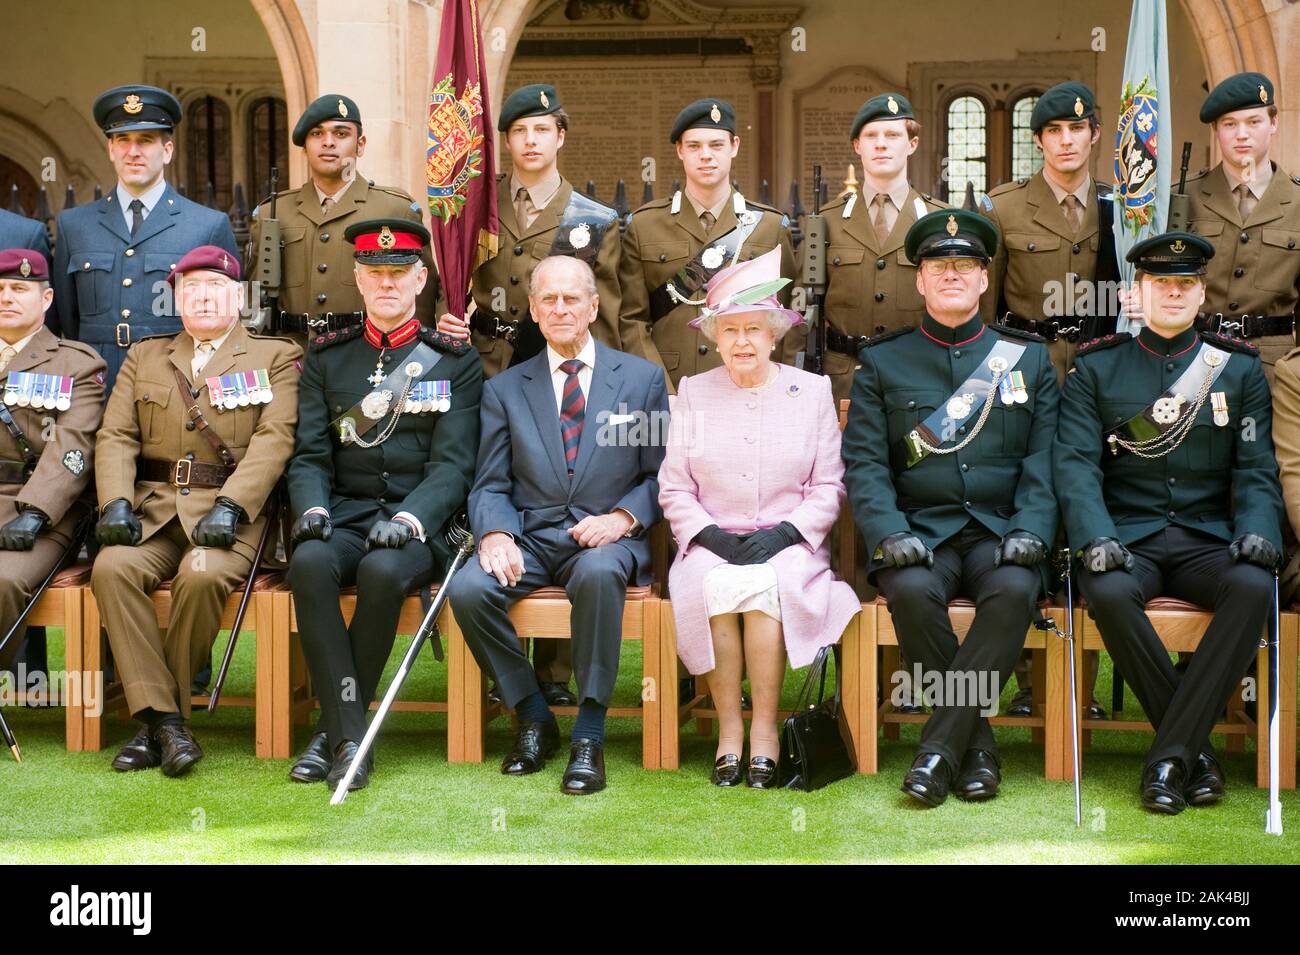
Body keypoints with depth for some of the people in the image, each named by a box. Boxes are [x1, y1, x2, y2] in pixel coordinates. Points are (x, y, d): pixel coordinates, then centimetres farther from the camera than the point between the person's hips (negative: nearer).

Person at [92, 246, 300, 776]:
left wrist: (229, 506, -19)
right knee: (112, 567, -28)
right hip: (154, 504, 3)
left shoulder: (276, 357, 11)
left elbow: (274, 439, -4)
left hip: (230, 508, -3)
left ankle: (156, 716, -16)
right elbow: (115, 437, 11)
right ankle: (163, 720, -23)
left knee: (203, 574, -34)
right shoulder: (145, 357, 22)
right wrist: (116, 503, -8)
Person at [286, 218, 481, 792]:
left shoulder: (456, 362, 7)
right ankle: (349, 735, -27)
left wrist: (408, 519, -20)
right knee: (309, 561, -32)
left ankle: (334, 728, -18)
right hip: (344, 516, 2)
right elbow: (310, 455, 9)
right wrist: (312, 509, -13)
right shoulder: (327, 356, 14)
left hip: (419, 525, -2)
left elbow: (452, 465, -2)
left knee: (382, 570, -35)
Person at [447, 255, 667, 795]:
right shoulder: (504, 389, 14)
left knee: (599, 573, -38)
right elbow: (490, 485, 9)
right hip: (529, 537, 2)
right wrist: (495, 534, -13)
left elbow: (661, 475, 8)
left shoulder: (642, 378, 10)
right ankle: (533, 717, -7)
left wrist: (623, 517, -12)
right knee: (469, 588, -28)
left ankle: (589, 734, -27)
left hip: (605, 537, -2)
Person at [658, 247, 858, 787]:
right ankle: (728, 727, -20)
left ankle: (764, 727, -20)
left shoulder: (811, 390, 8)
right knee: (715, 586, -32)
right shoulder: (694, 392, 10)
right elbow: (674, 489, 8)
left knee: (767, 584, -33)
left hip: (788, 544, -1)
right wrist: (712, 535, -9)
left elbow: (829, 487, 6)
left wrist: (783, 534, -10)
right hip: (713, 544, 1)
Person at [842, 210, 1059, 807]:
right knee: (912, 591, -33)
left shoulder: (1028, 357, 14)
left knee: (1014, 590, -33)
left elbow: (1046, 459, 6)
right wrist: (889, 533, -14)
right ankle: (977, 742, -15)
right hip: (920, 532, 0)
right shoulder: (882, 361, 11)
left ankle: (940, 747, -23)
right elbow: (863, 462, 3)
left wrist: (1030, 530, -11)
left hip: (1000, 533, 0)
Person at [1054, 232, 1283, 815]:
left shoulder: (1239, 367, 12)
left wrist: (1257, 529, -15)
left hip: (1208, 539, 1)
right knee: (1108, 593, -35)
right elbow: (1075, 462, -4)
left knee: (1254, 586, -32)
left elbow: (1257, 467, 6)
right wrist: (1095, 537, -21)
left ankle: (1169, 756, -26)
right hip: (1128, 538, -1)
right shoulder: (1095, 366, 7)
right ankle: (1196, 748, -17)